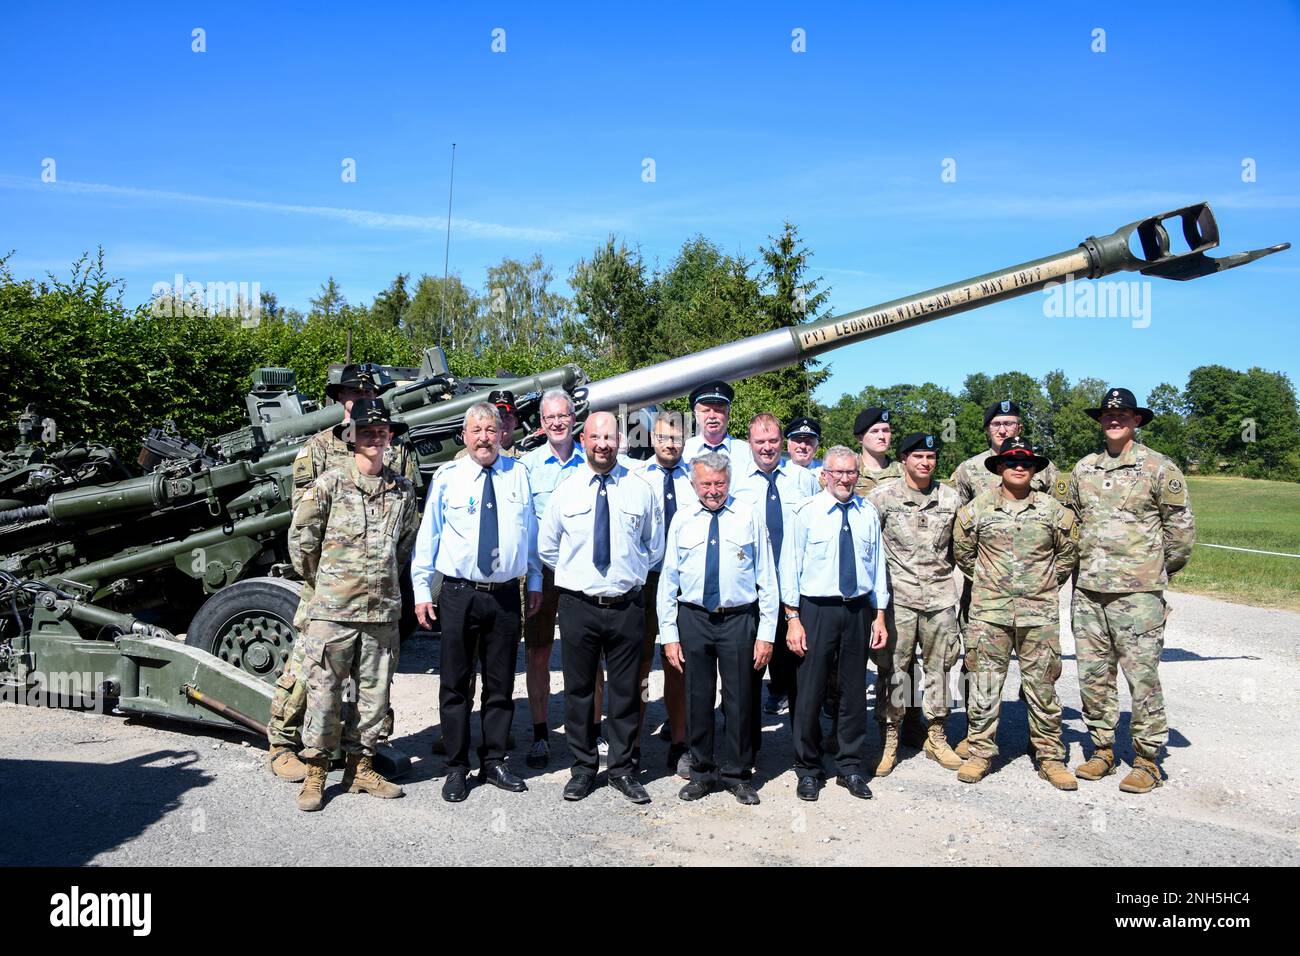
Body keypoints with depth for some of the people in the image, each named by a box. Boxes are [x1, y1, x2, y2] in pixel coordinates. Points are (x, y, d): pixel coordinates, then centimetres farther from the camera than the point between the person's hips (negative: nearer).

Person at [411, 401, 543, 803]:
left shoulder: (518, 474, 6)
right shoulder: (448, 477, -1)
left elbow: (530, 531, 12)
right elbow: (427, 535, 1)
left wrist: (535, 582, 12)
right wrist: (422, 591, -1)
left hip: (506, 594, 2)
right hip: (459, 593, -2)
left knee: (501, 683, 11)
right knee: (455, 684, 5)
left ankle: (494, 762, 26)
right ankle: (456, 768, 19)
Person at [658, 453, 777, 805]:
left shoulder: (749, 516, 0)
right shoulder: (682, 521, 5)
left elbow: (767, 578, 0)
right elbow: (668, 580, 6)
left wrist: (766, 632, -5)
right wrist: (669, 634, 0)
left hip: (739, 619, -1)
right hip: (693, 619, 1)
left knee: (739, 700, 7)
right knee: (698, 699, 10)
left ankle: (736, 774, 25)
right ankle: (702, 772, 27)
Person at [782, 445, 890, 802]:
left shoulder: (868, 514, 6)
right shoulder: (807, 511, -4)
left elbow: (877, 566, 10)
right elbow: (791, 567, -5)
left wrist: (879, 617, 7)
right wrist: (793, 619, -9)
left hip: (858, 609, 4)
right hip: (816, 610, -3)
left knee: (854, 691, 11)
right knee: (810, 692, 1)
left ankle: (850, 767, 27)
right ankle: (808, 769, 18)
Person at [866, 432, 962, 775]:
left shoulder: (949, 497, 7)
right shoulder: (883, 495, -3)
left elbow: (958, 544, 18)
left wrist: (943, 572, 14)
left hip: (940, 595, 3)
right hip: (899, 595, -3)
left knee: (938, 667, 11)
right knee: (894, 669, 0)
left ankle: (936, 737, 25)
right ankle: (889, 742, 11)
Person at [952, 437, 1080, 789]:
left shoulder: (1052, 509, 4)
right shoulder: (978, 508, 2)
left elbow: (1069, 550, 17)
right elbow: (962, 549, 13)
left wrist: (1049, 582, 14)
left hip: (1040, 612, 1)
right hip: (989, 611, 0)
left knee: (1042, 685, 6)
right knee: (984, 684, 3)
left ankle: (1050, 757, 18)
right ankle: (980, 753, 15)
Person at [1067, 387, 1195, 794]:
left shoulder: (1158, 468, -2)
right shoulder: (1084, 468, 12)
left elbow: (1181, 527, 3)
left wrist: (1161, 570, 8)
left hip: (1138, 592, -5)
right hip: (1088, 590, 5)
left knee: (1142, 676, -1)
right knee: (1092, 674, 10)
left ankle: (1147, 759, 12)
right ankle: (1102, 749, 24)